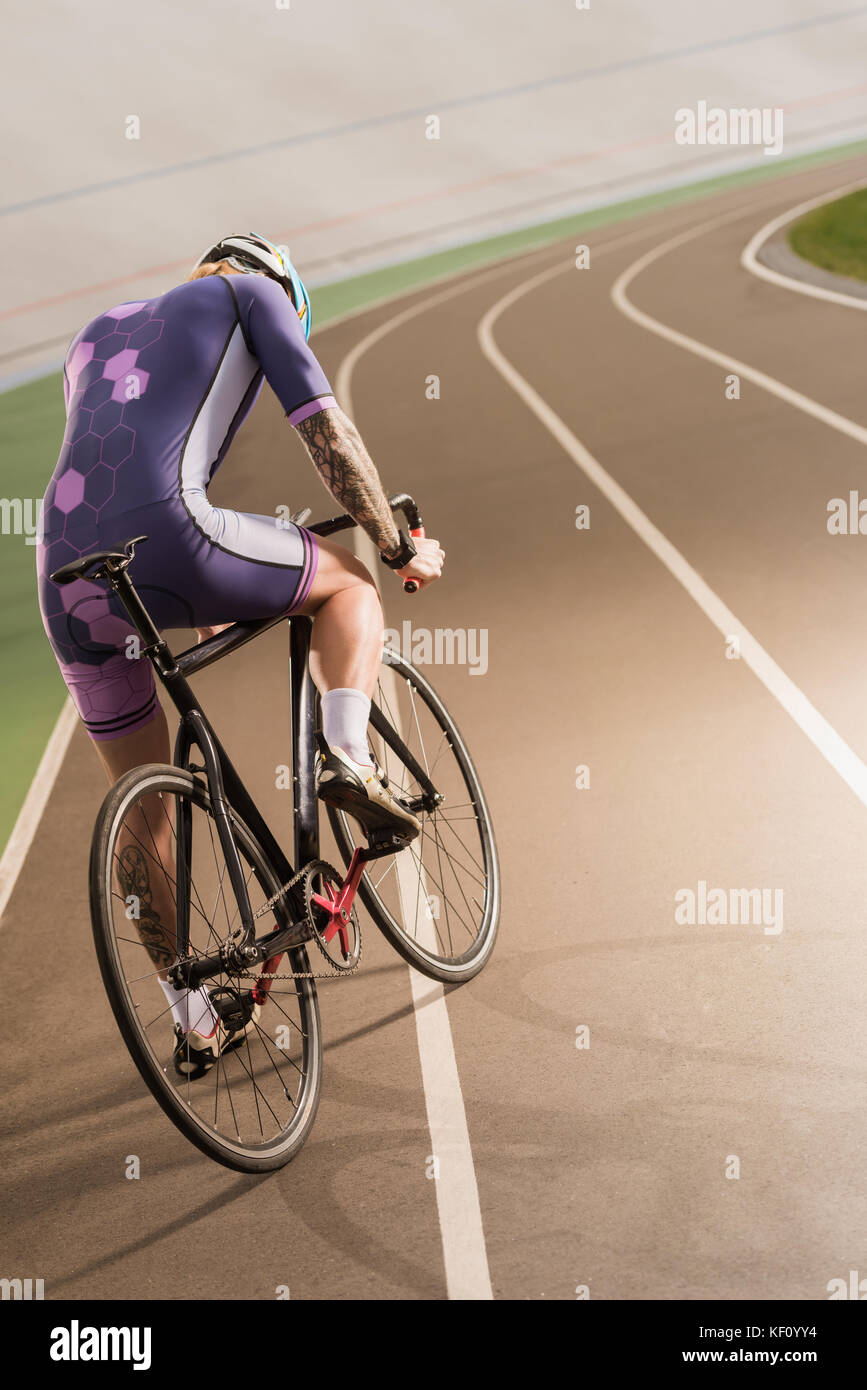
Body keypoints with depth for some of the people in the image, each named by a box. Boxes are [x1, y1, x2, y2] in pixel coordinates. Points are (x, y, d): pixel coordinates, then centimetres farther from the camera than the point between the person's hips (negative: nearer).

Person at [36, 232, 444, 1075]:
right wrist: (401, 549, 21)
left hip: (66, 582, 6)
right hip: (171, 540, -6)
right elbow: (327, 434, 11)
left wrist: (200, 603, 45)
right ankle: (348, 757, -2)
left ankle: (193, 1020, 27)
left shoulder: (96, 334, 36)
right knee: (345, 583, 23)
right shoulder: (251, 292, 20)